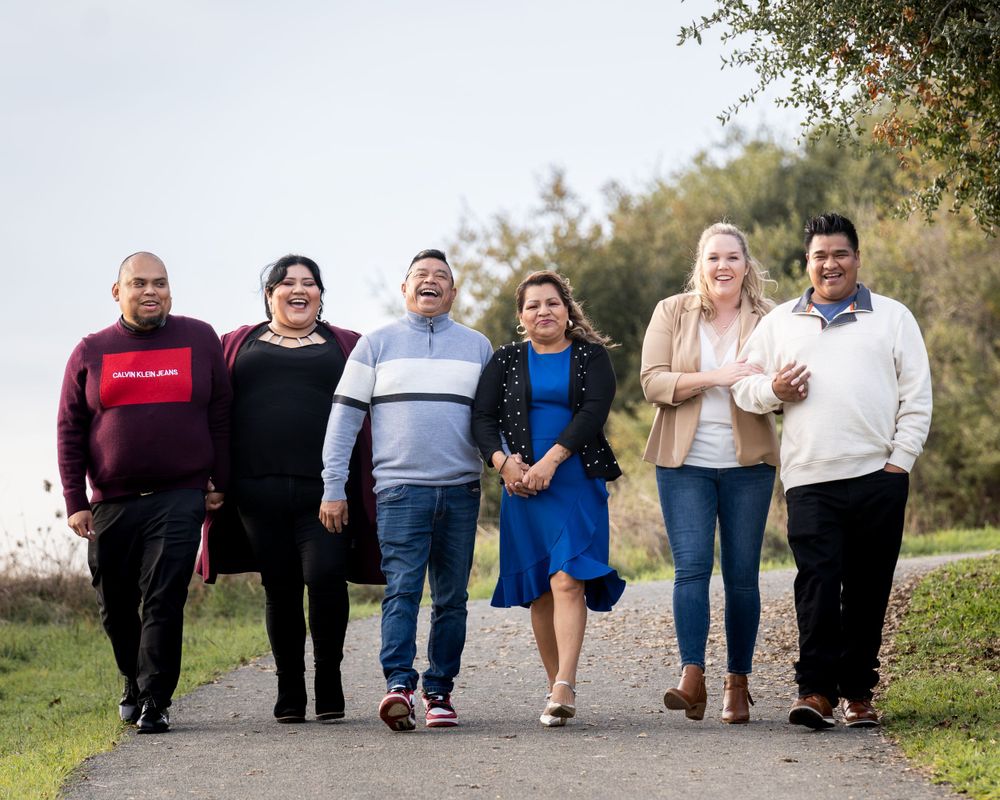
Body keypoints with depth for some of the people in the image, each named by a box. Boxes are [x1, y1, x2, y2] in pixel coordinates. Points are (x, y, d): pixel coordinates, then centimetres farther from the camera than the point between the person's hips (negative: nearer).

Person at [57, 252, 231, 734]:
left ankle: (156, 701, -3)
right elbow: (70, 431, 6)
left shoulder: (200, 340, 6)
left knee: (164, 601, -10)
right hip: (111, 504, 2)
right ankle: (134, 682, 33)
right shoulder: (91, 352, 6)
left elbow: (221, 417, 8)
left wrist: (219, 484, 4)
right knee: (115, 606, 10)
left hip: (179, 499, -2)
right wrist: (75, 503, -1)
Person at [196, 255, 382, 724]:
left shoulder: (347, 347, 15)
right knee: (279, 588, 4)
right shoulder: (238, 345, 17)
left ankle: (328, 680, -1)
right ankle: (289, 690, 12)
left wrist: (366, 485, 1)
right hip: (259, 487, 2)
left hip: (324, 487, -1)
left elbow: (369, 416, 10)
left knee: (325, 577, -15)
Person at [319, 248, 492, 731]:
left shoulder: (477, 347, 14)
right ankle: (398, 684, -24)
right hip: (401, 488, -3)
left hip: (461, 491, 3)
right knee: (402, 588, -15)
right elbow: (344, 416, 6)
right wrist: (333, 488, 0)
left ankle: (440, 691, 11)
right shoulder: (377, 345, 8)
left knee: (451, 598, 5)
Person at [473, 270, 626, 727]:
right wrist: (502, 461, -13)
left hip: (577, 482, -3)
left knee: (567, 579, -17)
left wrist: (550, 461, -17)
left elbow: (594, 411, -8)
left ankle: (565, 687, -26)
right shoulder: (506, 360, 12)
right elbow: (482, 417, 5)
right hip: (522, 485, 3)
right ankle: (556, 686, 15)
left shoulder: (591, 356, 5)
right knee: (539, 590, 6)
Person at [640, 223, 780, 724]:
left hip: (748, 463, 1)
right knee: (691, 566, -11)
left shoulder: (767, 319, 5)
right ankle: (692, 680, -17)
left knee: (742, 574, 3)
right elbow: (653, 382, -5)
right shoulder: (672, 313, 5)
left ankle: (737, 682, 10)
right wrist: (714, 377, -17)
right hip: (685, 462, -1)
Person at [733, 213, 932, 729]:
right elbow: (743, 386, 17)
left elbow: (917, 397, 8)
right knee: (817, 581, -11)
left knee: (868, 588, 2)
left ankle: (858, 692, 11)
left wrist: (900, 461, -2)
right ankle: (816, 689, -12)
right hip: (810, 478, 0)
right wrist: (773, 390, -5)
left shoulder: (892, 318, 12)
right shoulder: (779, 323, 16)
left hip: (878, 477, 0)